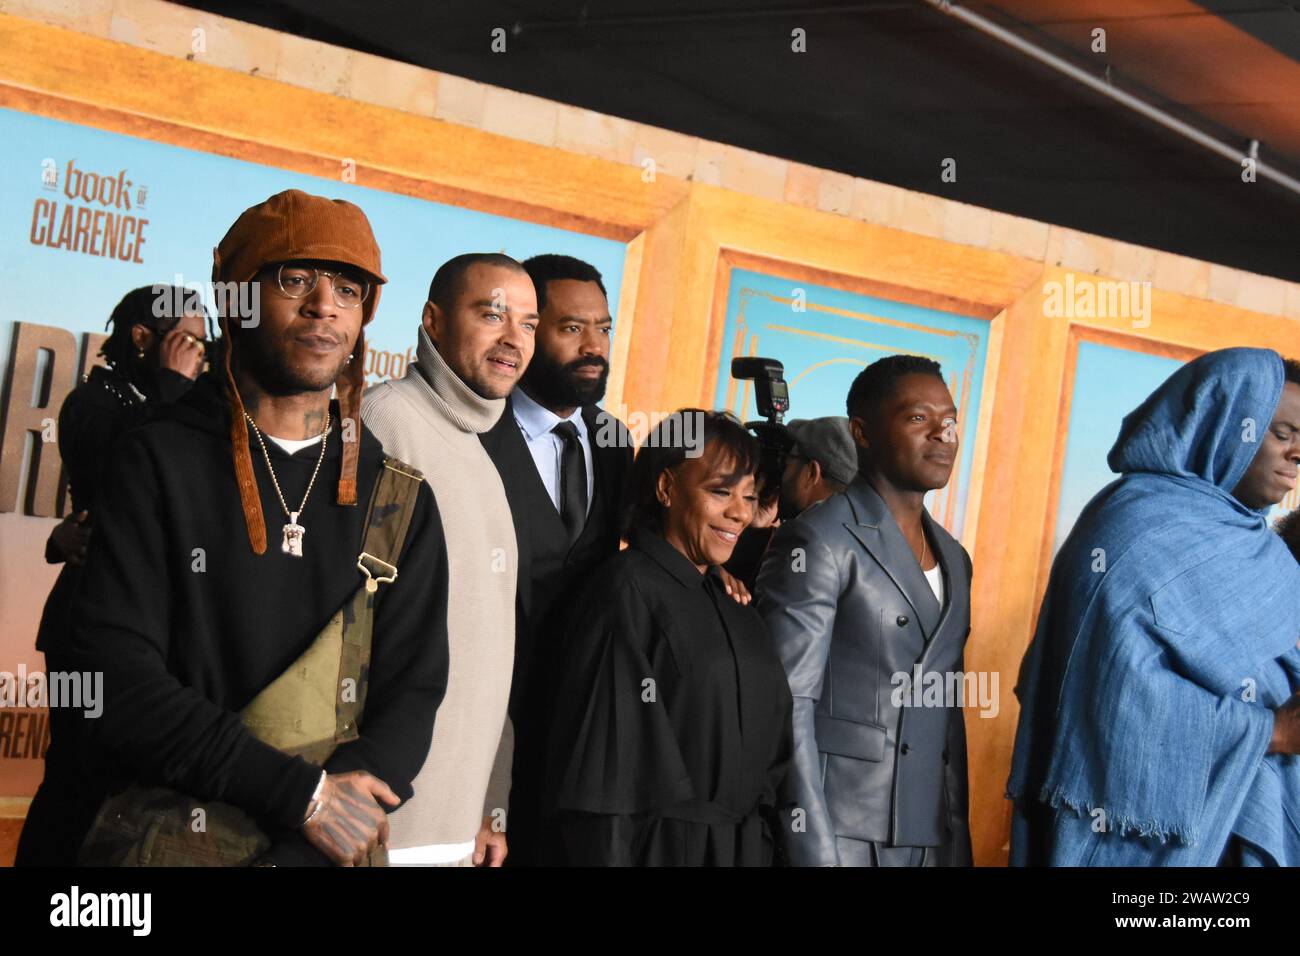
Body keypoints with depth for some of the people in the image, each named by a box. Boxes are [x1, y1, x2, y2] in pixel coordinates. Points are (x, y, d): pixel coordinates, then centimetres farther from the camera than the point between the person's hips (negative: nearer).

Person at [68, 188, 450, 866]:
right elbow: (115, 679, -10)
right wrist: (301, 790, -18)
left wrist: (300, 849, -15)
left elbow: (411, 691, 1)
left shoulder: (402, 501, 5)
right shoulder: (157, 463, -2)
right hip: (167, 840, -2)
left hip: (332, 842, 2)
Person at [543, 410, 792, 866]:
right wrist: (605, 857, -18)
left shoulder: (734, 607, 11)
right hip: (657, 845, -7)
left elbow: (768, 747, 14)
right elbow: (602, 747, -16)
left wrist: (762, 845, 10)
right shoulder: (628, 589, -11)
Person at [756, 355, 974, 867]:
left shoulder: (954, 559, 13)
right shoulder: (818, 541, -9)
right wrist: (815, 852, -17)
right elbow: (787, 707, -14)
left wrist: (959, 843, 12)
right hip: (841, 837, -6)